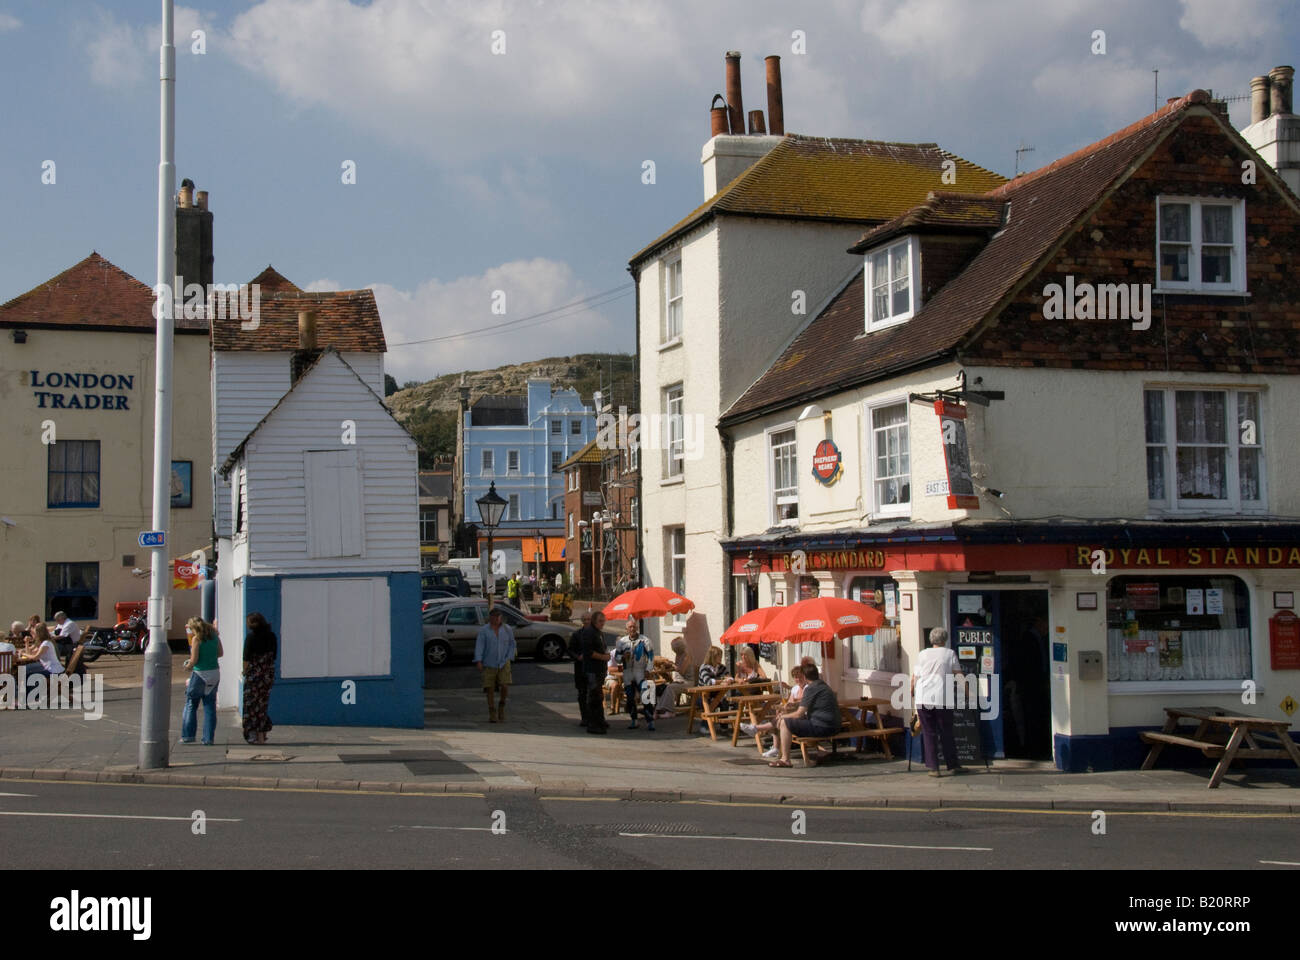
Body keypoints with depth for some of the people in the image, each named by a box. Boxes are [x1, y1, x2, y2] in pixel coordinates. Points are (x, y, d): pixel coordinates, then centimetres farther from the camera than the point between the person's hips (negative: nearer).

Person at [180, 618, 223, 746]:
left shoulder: (196, 639, -11)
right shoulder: (214, 636, 5)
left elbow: (194, 660, -12)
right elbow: (220, 653, 15)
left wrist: (188, 666, 7)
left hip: (200, 673, -5)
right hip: (214, 673, 5)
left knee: (191, 704, 10)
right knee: (210, 706, 8)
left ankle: (188, 735, 9)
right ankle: (209, 738, 6)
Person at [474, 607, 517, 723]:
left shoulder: (507, 630, 4)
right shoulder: (484, 630, -3)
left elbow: (512, 644, 12)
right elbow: (479, 646, -10)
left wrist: (509, 658, 1)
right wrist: (478, 661, -20)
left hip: (503, 664, 1)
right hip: (489, 664, -1)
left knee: (505, 686, -14)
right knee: (490, 688, -1)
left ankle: (502, 705, 14)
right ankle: (492, 713, 13)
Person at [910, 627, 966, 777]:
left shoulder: (922, 654, 10)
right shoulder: (950, 653, 5)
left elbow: (914, 678, 10)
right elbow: (959, 676, 6)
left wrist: (912, 694, 24)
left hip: (923, 699, 1)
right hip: (943, 699, -1)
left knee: (929, 733, 5)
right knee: (946, 733, 10)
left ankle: (933, 768, 2)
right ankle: (953, 765, 17)